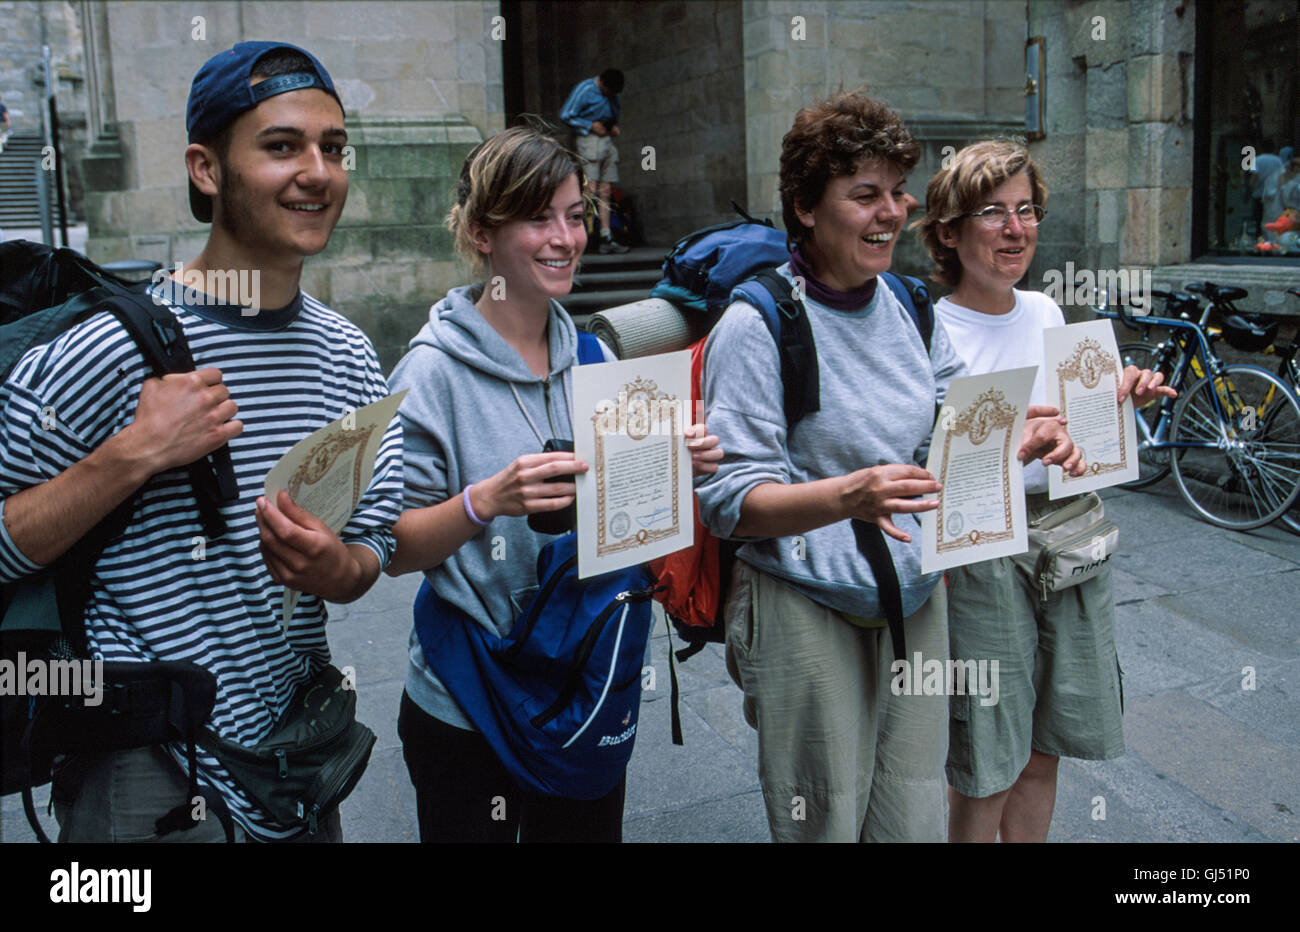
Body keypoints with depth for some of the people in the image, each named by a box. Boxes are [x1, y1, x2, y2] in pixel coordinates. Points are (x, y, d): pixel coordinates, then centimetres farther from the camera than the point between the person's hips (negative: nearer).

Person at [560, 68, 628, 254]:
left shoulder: (613, 93, 13)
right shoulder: (584, 90, -7)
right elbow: (565, 115, -10)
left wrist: (614, 126, 10)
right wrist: (590, 126, -12)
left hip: (607, 140, 7)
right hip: (589, 139, -7)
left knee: (604, 192, 4)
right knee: (590, 188, -17)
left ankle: (606, 238, 3)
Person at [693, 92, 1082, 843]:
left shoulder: (911, 309, 6)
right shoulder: (757, 325, -15)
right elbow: (730, 502, -18)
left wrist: (1025, 438, -10)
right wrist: (848, 496, -34)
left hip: (917, 600, 6)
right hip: (807, 612, -6)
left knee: (916, 820, 15)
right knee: (826, 825, 7)